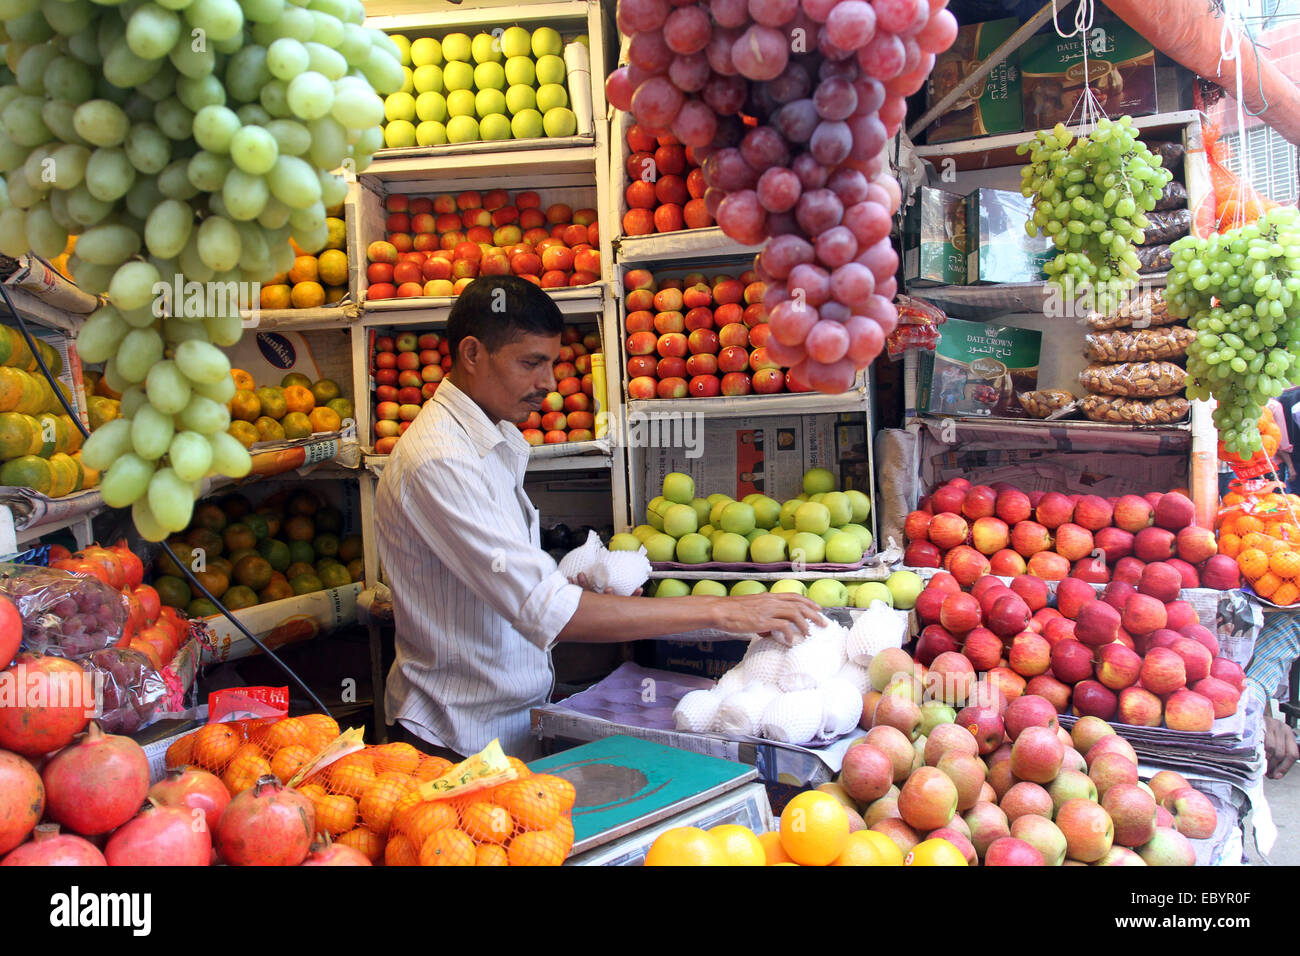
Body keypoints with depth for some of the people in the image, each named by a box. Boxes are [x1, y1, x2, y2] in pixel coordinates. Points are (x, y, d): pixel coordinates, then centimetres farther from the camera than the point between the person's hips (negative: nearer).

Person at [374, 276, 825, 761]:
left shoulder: (495, 443, 10)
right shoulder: (437, 461, -23)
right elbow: (547, 611, -31)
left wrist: (581, 582, -2)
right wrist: (717, 611, -30)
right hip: (461, 745, -9)